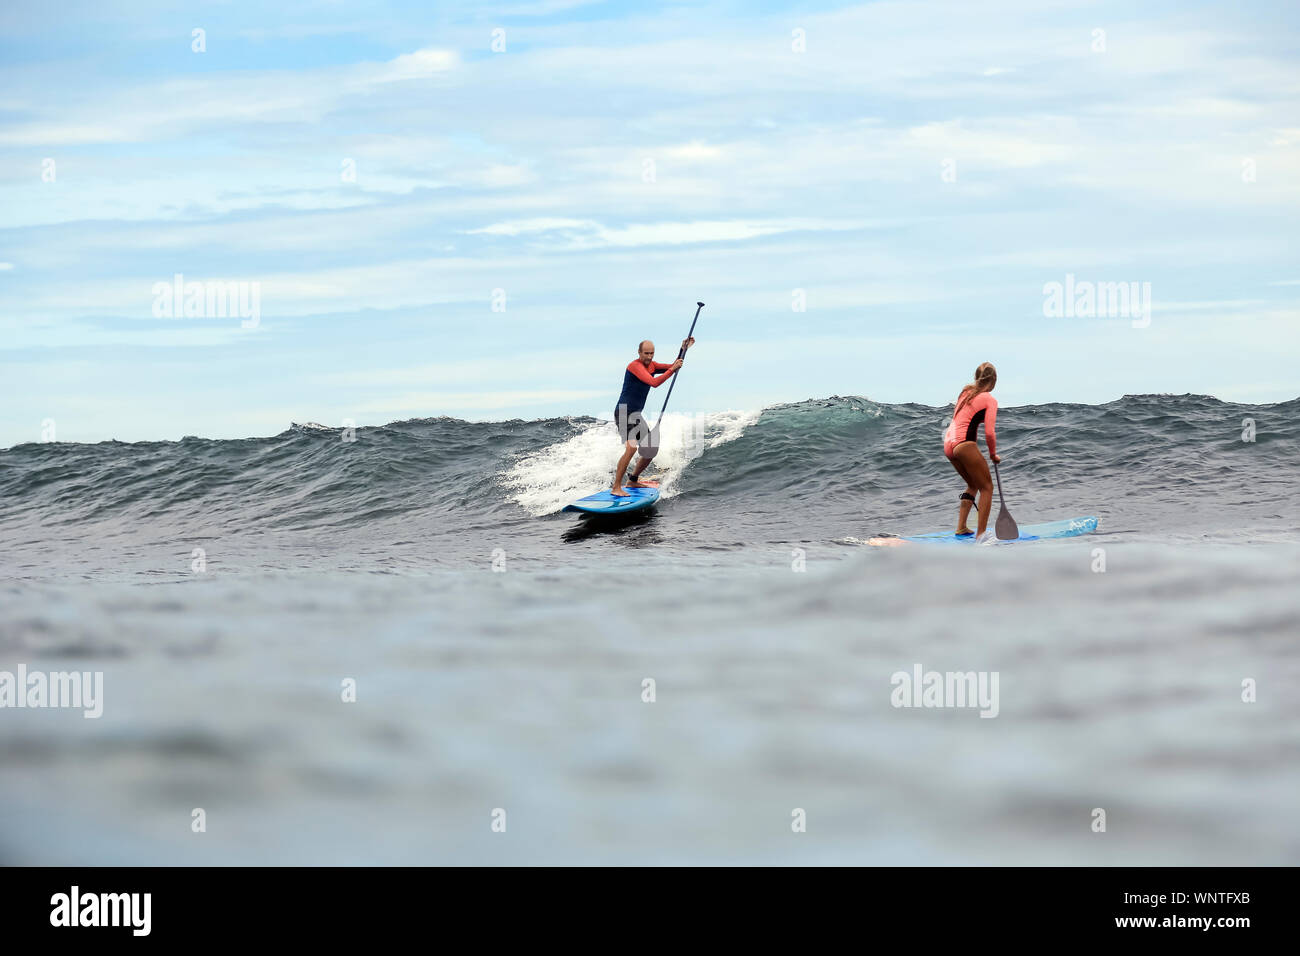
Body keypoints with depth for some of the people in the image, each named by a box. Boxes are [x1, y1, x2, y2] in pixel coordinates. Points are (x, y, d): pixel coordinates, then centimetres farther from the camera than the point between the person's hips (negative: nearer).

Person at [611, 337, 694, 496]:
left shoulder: (651, 365, 11)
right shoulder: (635, 366, -17)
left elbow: (672, 368, 16)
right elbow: (654, 383, -28)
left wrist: (683, 350, 5)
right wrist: (672, 369, -26)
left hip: (636, 415, 10)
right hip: (624, 413, -10)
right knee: (631, 447, -26)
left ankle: (633, 480, 31)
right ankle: (616, 488, -26)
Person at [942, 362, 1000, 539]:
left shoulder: (966, 392, 16)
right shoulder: (990, 400, -5)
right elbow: (989, 432, -12)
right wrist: (993, 454, 2)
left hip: (948, 445, 8)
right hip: (964, 444, -8)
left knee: (973, 485, 24)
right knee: (986, 487, 3)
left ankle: (961, 527, 19)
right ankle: (981, 534, -6)